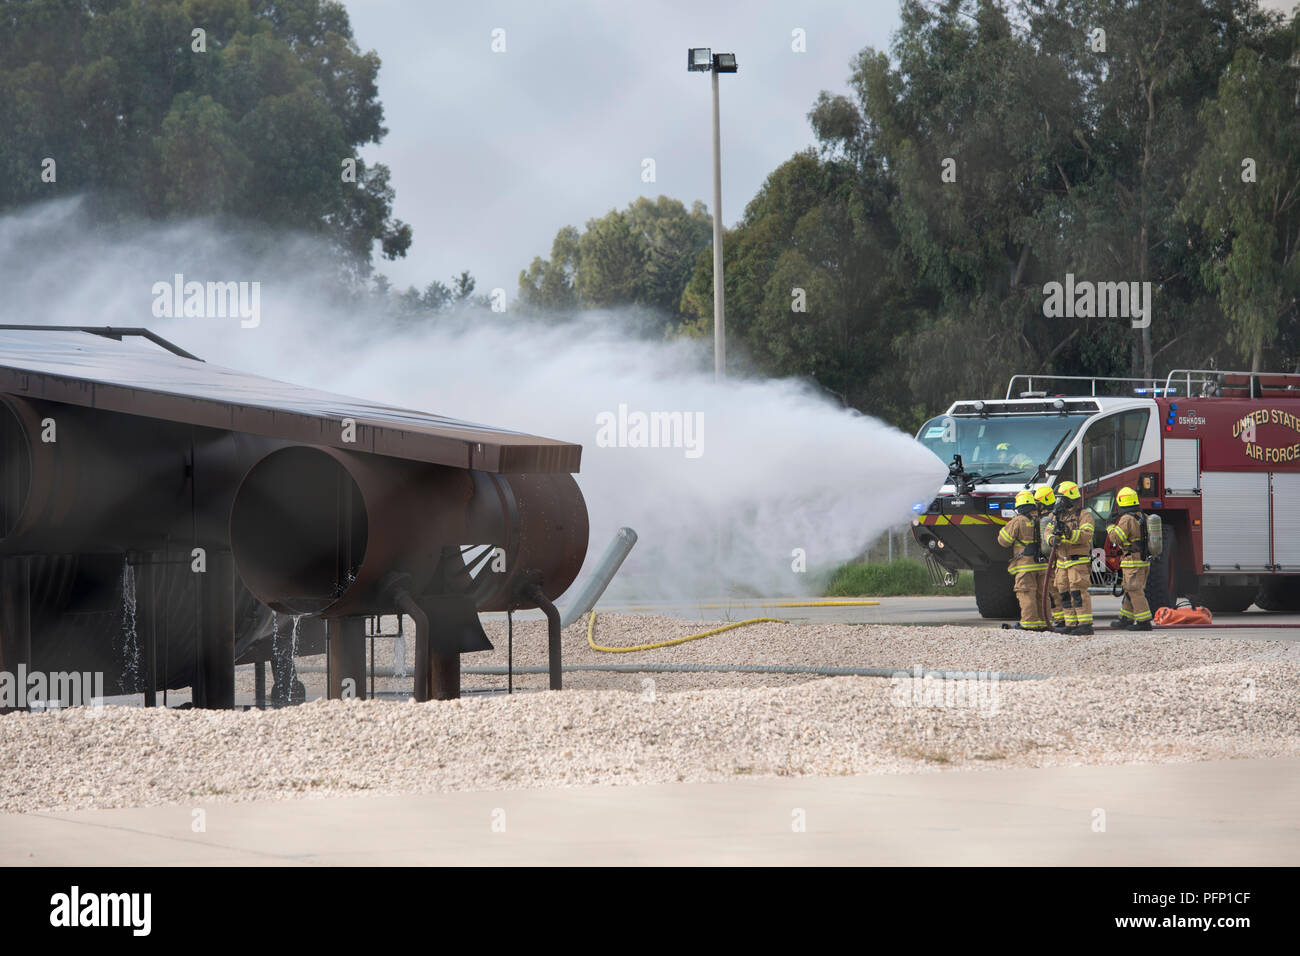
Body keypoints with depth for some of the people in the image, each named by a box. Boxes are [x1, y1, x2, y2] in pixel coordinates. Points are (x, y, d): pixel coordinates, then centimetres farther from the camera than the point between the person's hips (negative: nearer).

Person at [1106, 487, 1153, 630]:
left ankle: (1144, 621, -9)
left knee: (1135, 592, -6)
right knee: (1129, 591, 16)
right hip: (1145, 560, 9)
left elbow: (1116, 538, -17)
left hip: (1133, 562, -9)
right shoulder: (1143, 517, 11)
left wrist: (1110, 527, 3)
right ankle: (1125, 620, 23)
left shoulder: (1127, 519, -16)